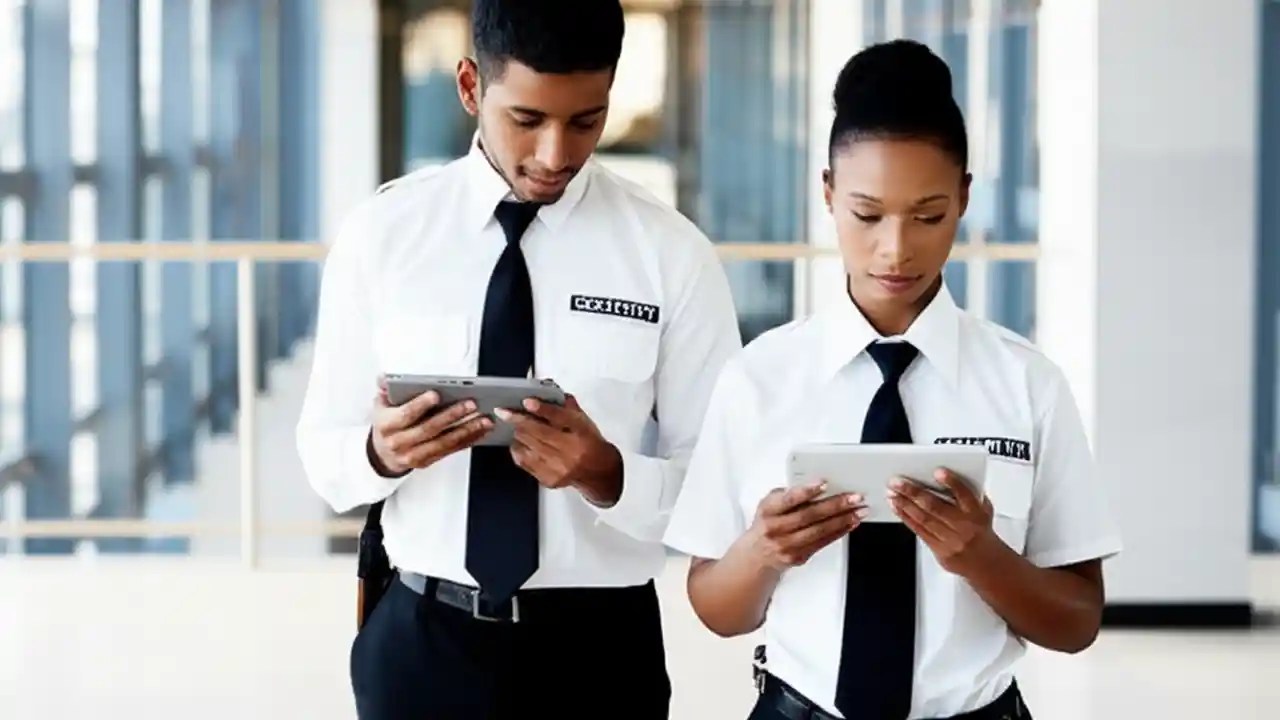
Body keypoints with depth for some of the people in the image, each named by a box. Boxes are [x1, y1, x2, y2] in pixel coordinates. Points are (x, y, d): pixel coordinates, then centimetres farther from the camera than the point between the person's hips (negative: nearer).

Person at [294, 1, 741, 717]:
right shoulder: (382, 233, -2)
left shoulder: (671, 253, -5)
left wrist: (607, 475, -23)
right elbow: (324, 451, 2)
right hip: (421, 639, 1)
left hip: (599, 646, -1)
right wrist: (380, 451, -20)